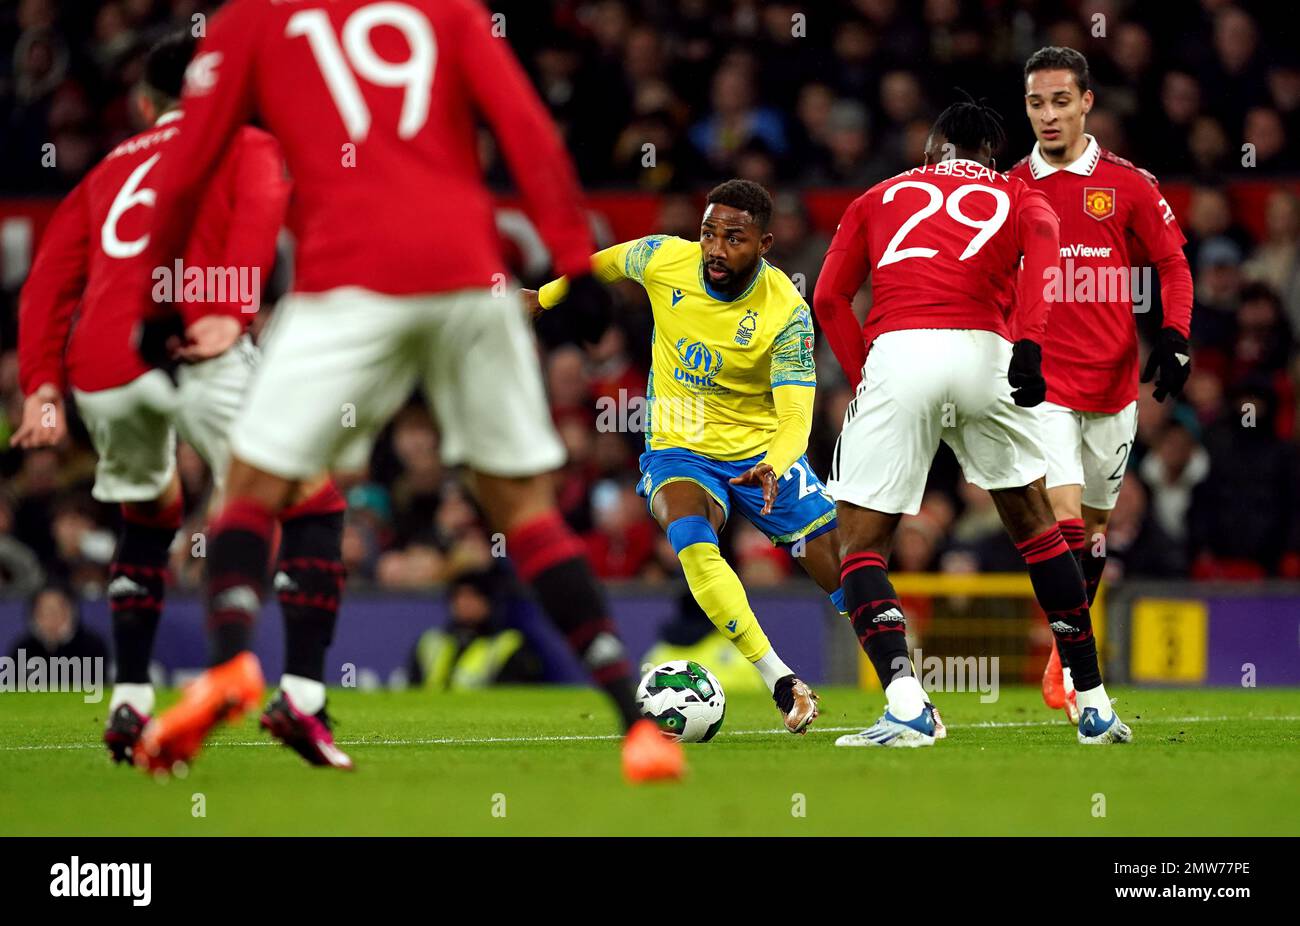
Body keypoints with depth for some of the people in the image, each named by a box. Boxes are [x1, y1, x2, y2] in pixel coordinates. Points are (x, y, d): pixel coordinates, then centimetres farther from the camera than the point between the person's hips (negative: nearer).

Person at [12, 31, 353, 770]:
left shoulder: (107, 173, 33)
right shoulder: (249, 147, 21)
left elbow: (48, 284, 22)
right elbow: (257, 217, -2)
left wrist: (42, 387, 14)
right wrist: (230, 314, -15)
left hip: (98, 369, 5)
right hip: (197, 348, -5)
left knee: (150, 517, 30)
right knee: (315, 505, 3)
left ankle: (129, 706, 25)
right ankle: (303, 696, -13)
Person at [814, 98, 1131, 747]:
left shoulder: (881, 197, 28)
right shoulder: (1017, 196, 25)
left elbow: (829, 297, 15)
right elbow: (1042, 241, 1)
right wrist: (1029, 344, -12)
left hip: (896, 353, -1)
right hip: (984, 349, 1)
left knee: (861, 542, 7)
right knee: (1036, 528, 20)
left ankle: (906, 705, -15)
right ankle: (1094, 706, 22)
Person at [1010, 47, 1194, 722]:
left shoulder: (1128, 184, 1)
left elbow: (1173, 264, 5)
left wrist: (1175, 338, -8)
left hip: (1113, 382, 2)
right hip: (1041, 382, -2)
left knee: (1094, 526, 13)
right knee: (1064, 521, -17)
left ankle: (1064, 662, 30)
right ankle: (1075, 669, -17)